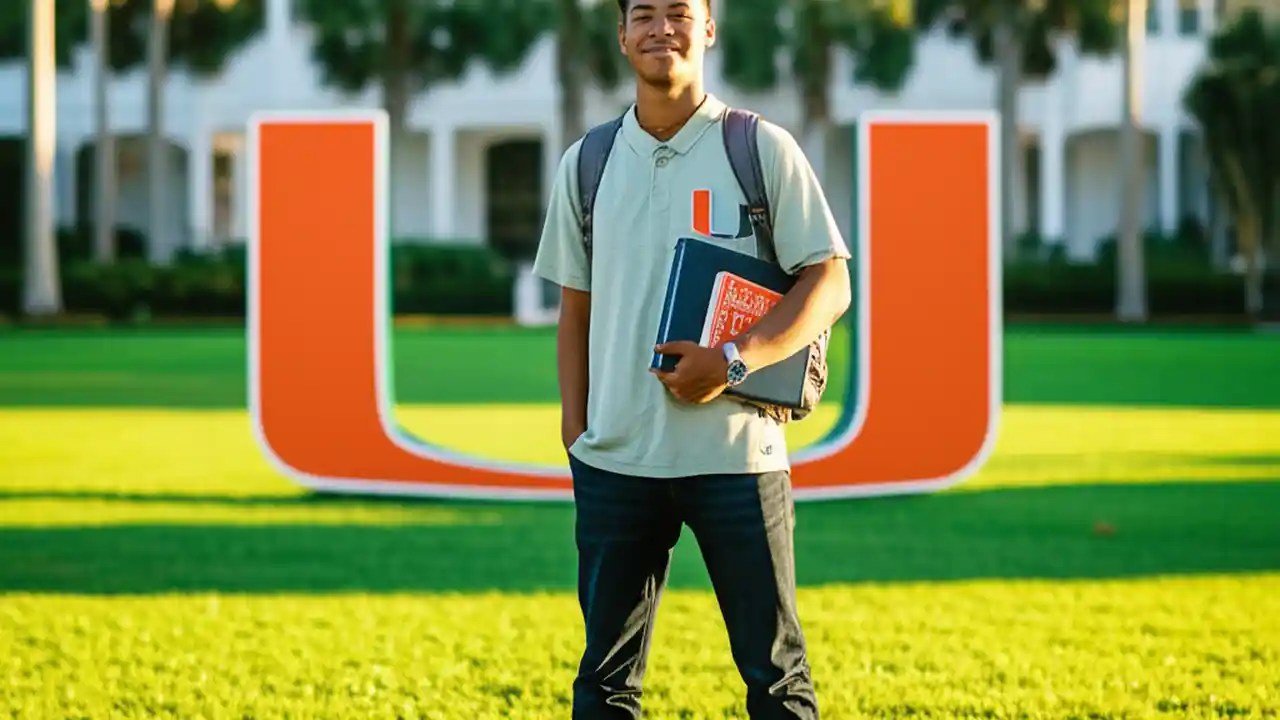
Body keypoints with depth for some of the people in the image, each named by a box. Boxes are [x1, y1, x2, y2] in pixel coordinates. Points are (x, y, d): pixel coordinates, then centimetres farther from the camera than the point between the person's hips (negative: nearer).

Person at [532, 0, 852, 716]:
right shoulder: (587, 163, 10)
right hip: (615, 459, 3)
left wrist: (735, 359, -16)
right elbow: (576, 307, 15)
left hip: (737, 451, -3)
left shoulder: (762, 148, 0)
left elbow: (829, 282, -3)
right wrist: (574, 428, 5)